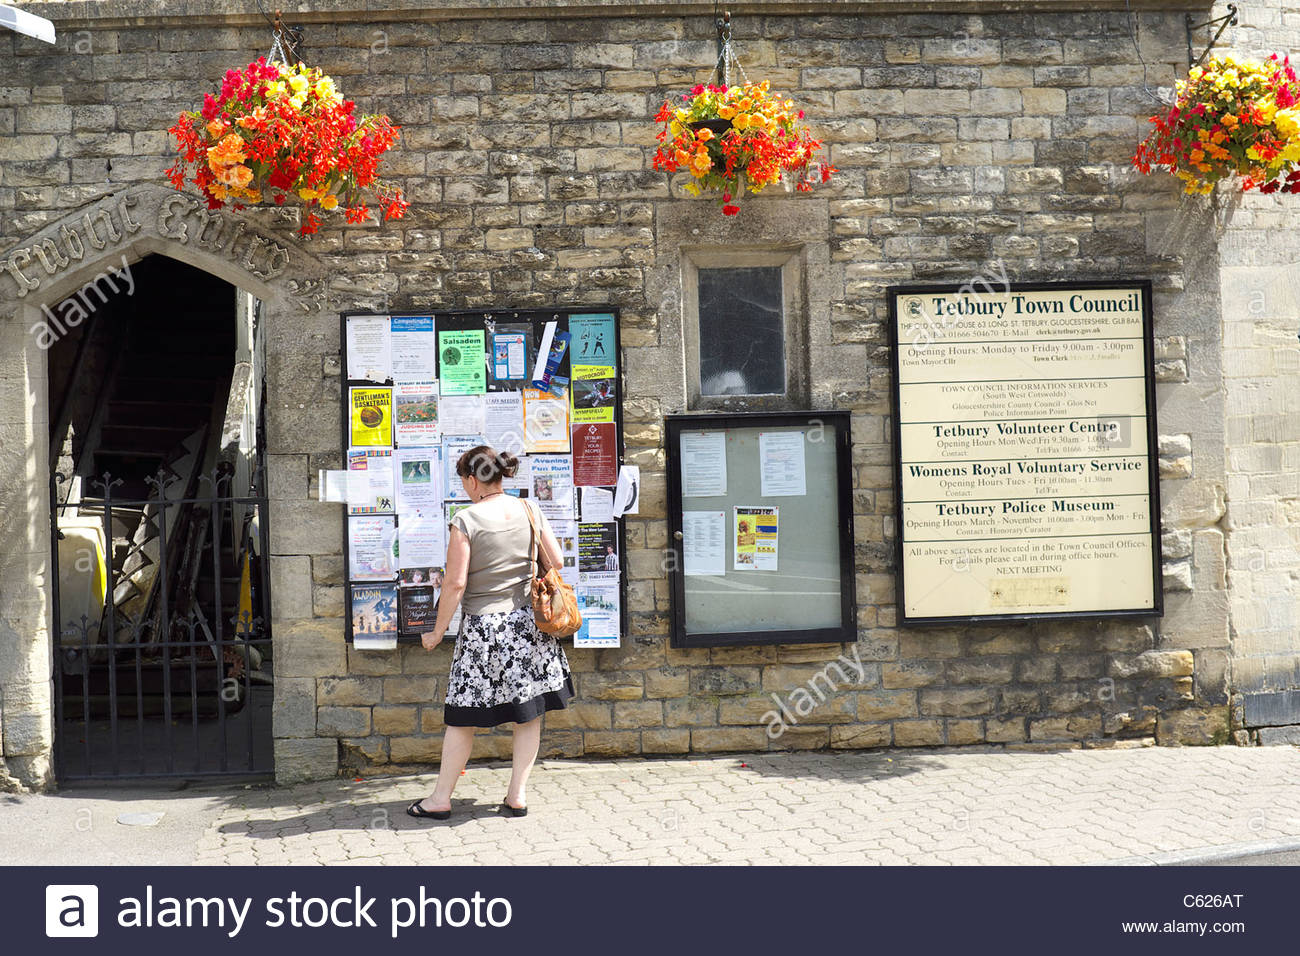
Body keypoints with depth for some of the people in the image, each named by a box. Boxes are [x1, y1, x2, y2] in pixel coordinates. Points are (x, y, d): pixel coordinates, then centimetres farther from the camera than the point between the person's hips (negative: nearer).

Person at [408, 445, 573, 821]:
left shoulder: (466, 520, -11)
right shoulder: (529, 511, 1)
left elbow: (455, 584, -12)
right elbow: (556, 561, 3)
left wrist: (438, 631, -1)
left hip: (482, 626, -4)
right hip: (528, 621, 4)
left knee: (462, 718, 7)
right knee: (529, 712, 11)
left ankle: (440, 798, 17)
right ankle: (517, 795, 15)